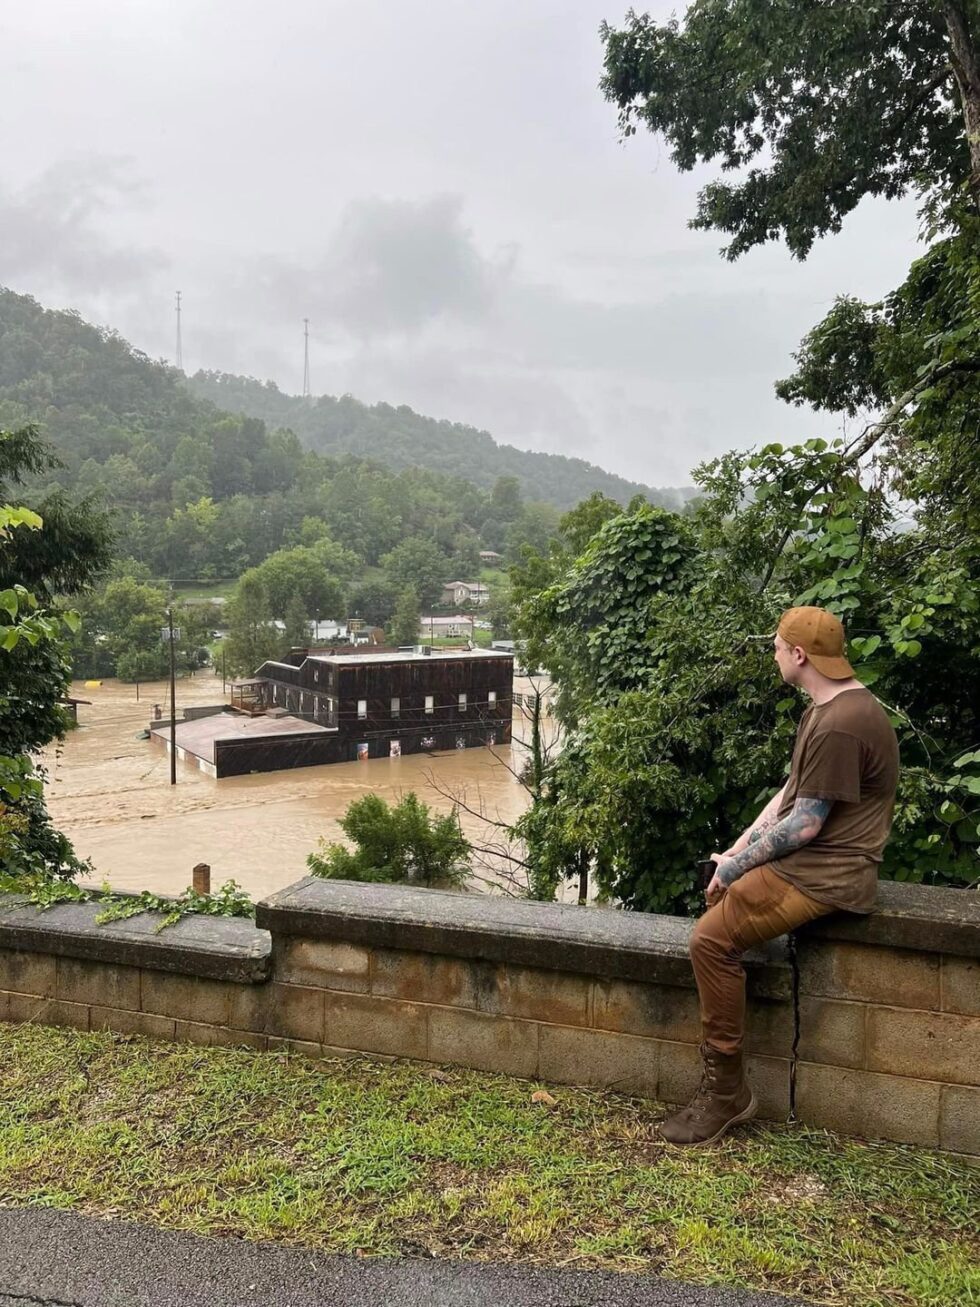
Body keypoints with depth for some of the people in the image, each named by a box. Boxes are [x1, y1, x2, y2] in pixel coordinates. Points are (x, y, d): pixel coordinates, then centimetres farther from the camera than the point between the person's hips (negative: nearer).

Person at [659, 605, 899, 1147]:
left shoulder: (841, 726, -23)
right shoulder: (828, 707, 12)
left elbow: (804, 824, -22)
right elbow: (791, 792, 14)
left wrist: (736, 866, -11)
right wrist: (737, 849, 7)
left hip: (826, 873, -11)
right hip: (808, 856, 11)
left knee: (711, 938, -18)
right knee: (720, 897, 19)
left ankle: (725, 1090, -6)